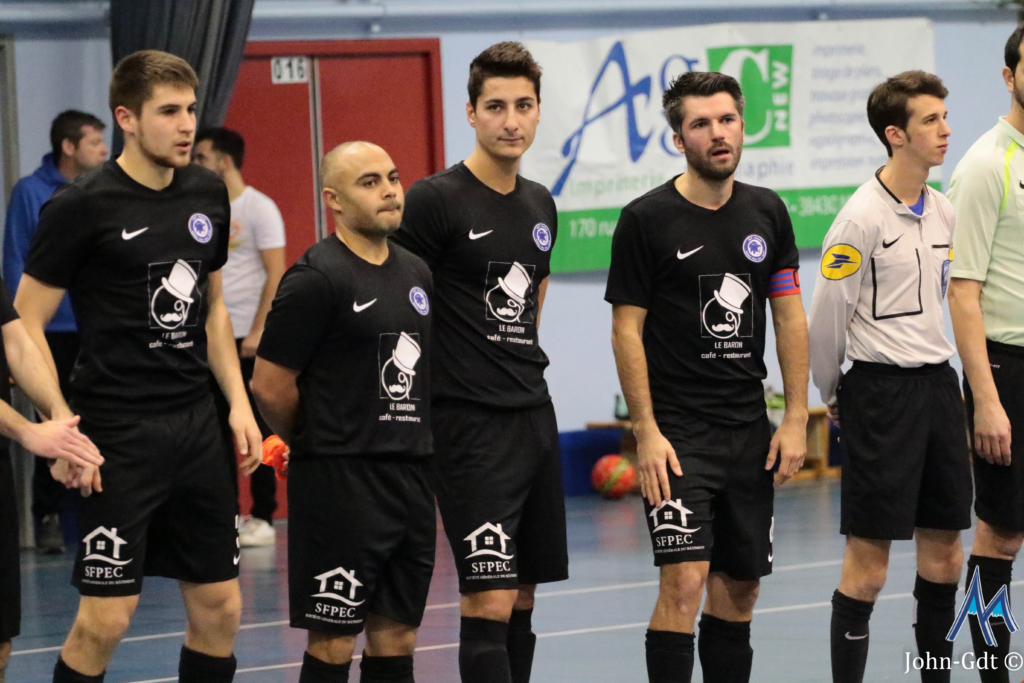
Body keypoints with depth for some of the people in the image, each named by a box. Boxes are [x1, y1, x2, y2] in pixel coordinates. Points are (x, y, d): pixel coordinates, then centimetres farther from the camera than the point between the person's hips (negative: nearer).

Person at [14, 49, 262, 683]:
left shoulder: (208, 194, 9)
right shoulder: (82, 206, -10)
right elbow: (25, 326, -8)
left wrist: (239, 403, 11)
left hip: (198, 423, 6)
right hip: (120, 434, -6)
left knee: (219, 608, 8)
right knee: (106, 618, -7)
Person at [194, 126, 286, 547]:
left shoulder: (258, 208, -5)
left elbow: (276, 274, -10)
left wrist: (257, 332, -15)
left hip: (247, 338, -6)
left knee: (257, 430, -2)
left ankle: (262, 517, 3)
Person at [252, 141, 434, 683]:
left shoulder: (417, 274, 12)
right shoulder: (316, 279, -11)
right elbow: (270, 386, -12)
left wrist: (413, 445, 14)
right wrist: (317, 445, 2)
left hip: (410, 476, 7)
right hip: (339, 483, -7)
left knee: (396, 638, 10)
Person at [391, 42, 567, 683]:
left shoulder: (541, 205, 13)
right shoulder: (436, 199, -10)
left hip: (535, 415, 7)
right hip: (471, 428, -7)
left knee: (521, 598, 10)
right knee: (489, 601, -12)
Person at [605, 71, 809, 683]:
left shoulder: (767, 213, 7)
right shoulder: (646, 220, -7)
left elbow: (790, 318, 10)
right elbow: (627, 330, -6)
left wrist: (796, 420, 3)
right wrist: (646, 432, -12)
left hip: (749, 428, 5)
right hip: (677, 430, -5)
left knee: (741, 586, 9)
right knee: (685, 579, -15)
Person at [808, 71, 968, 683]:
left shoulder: (944, 212, 9)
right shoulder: (863, 217, -13)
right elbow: (827, 316, -8)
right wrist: (831, 397, 2)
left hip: (937, 381, 7)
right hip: (882, 390, -7)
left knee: (944, 550, 9)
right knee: (869, 557, -5)